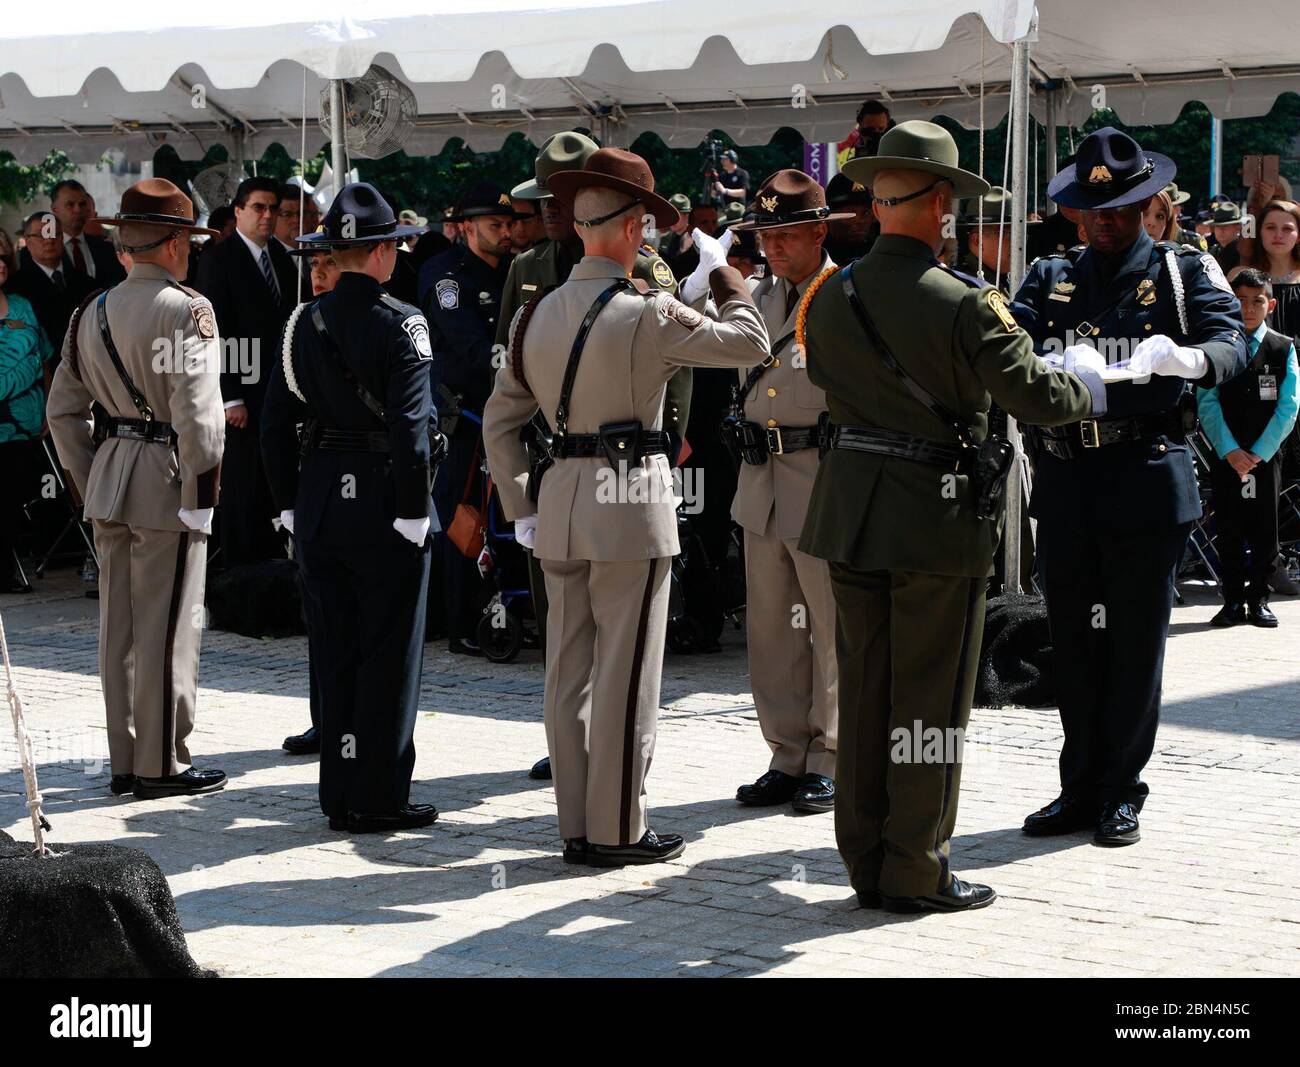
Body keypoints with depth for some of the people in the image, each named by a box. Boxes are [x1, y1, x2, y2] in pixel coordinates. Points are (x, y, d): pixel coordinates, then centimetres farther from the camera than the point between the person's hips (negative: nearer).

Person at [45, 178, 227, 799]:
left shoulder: (92, 313, 10)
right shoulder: (185, 311, -12)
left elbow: (63, 409, 14)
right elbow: (196, 408, -19)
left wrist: (85, 482, 19)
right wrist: (205, 482, -12)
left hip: (108, 479, 7)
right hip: (167, 483, -7)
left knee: (118, 626, 12)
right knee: (168, 627, -1)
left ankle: (124, 761, 19)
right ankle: (162, 765, 5)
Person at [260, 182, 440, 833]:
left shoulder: (303, 323, 6)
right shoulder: (401, 323, -11)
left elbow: (275, 424, 8)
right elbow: (410, 426, -17)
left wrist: (290, 505, 14)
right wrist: (413, 512, -12)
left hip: (318, 498, 6)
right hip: (382, 501, -5)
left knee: (333, 655, 11)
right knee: (387, 655, 2)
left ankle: (340, 794, 17)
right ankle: (379, 797, 5)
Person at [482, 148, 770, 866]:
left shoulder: (538, 314, 7)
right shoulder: (646, 313, -12)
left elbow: (501, 419, 11)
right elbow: (750, 342, -4)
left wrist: (520, 510, 16)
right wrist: (722, 270, 11)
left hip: (560, 498, 6)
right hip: (630, 503, -6)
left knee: (568, 667, 11)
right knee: (625, 672, 0)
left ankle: (576, 824, 17)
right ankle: (616, 829, 5)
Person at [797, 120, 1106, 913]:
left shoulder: (830, 296, 2)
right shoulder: (965, 304, -16)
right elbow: (1036, 395, -16)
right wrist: (1091, 389, 4)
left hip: (851, 509, 6)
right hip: (938, 518, -6)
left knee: (864, 692, 13)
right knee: (930, 699, 4)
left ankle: (866, 861, 20)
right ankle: (915, 872, 10)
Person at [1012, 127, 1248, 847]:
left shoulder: (1185, 272, 3)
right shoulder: (1050, 279, 14)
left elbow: (1230, 343, -13)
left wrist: (1186, 357, -35)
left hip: (1146, 483, -3)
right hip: (1064, 483, 4)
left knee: (1135, 642, 3)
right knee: (1074, 644, 10)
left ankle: (1120, 794, 14)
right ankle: (1080, 790, 21)